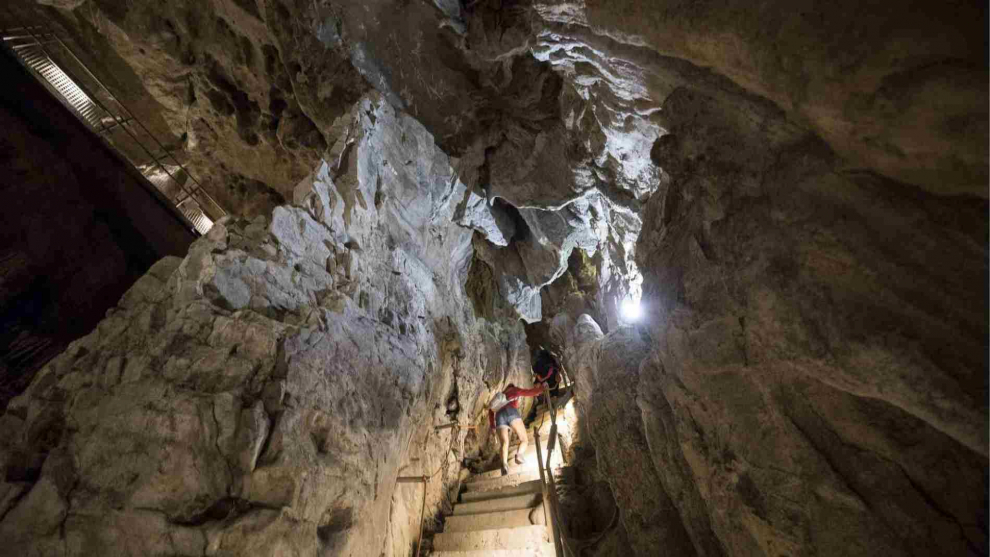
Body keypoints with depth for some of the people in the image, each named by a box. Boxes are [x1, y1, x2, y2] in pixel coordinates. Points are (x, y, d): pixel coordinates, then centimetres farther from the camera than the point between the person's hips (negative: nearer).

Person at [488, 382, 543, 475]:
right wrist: (541, 387, 46)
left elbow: (491, 410, 28)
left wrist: (492, 425, 26)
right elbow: (531, 392, 30)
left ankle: (504, 464, -35)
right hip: (511, 412, -3)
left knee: (504, 443, -6)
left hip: (499, 415, 3)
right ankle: (519, 454, -31)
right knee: (524, 440, 0)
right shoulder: (515, 390, 31)